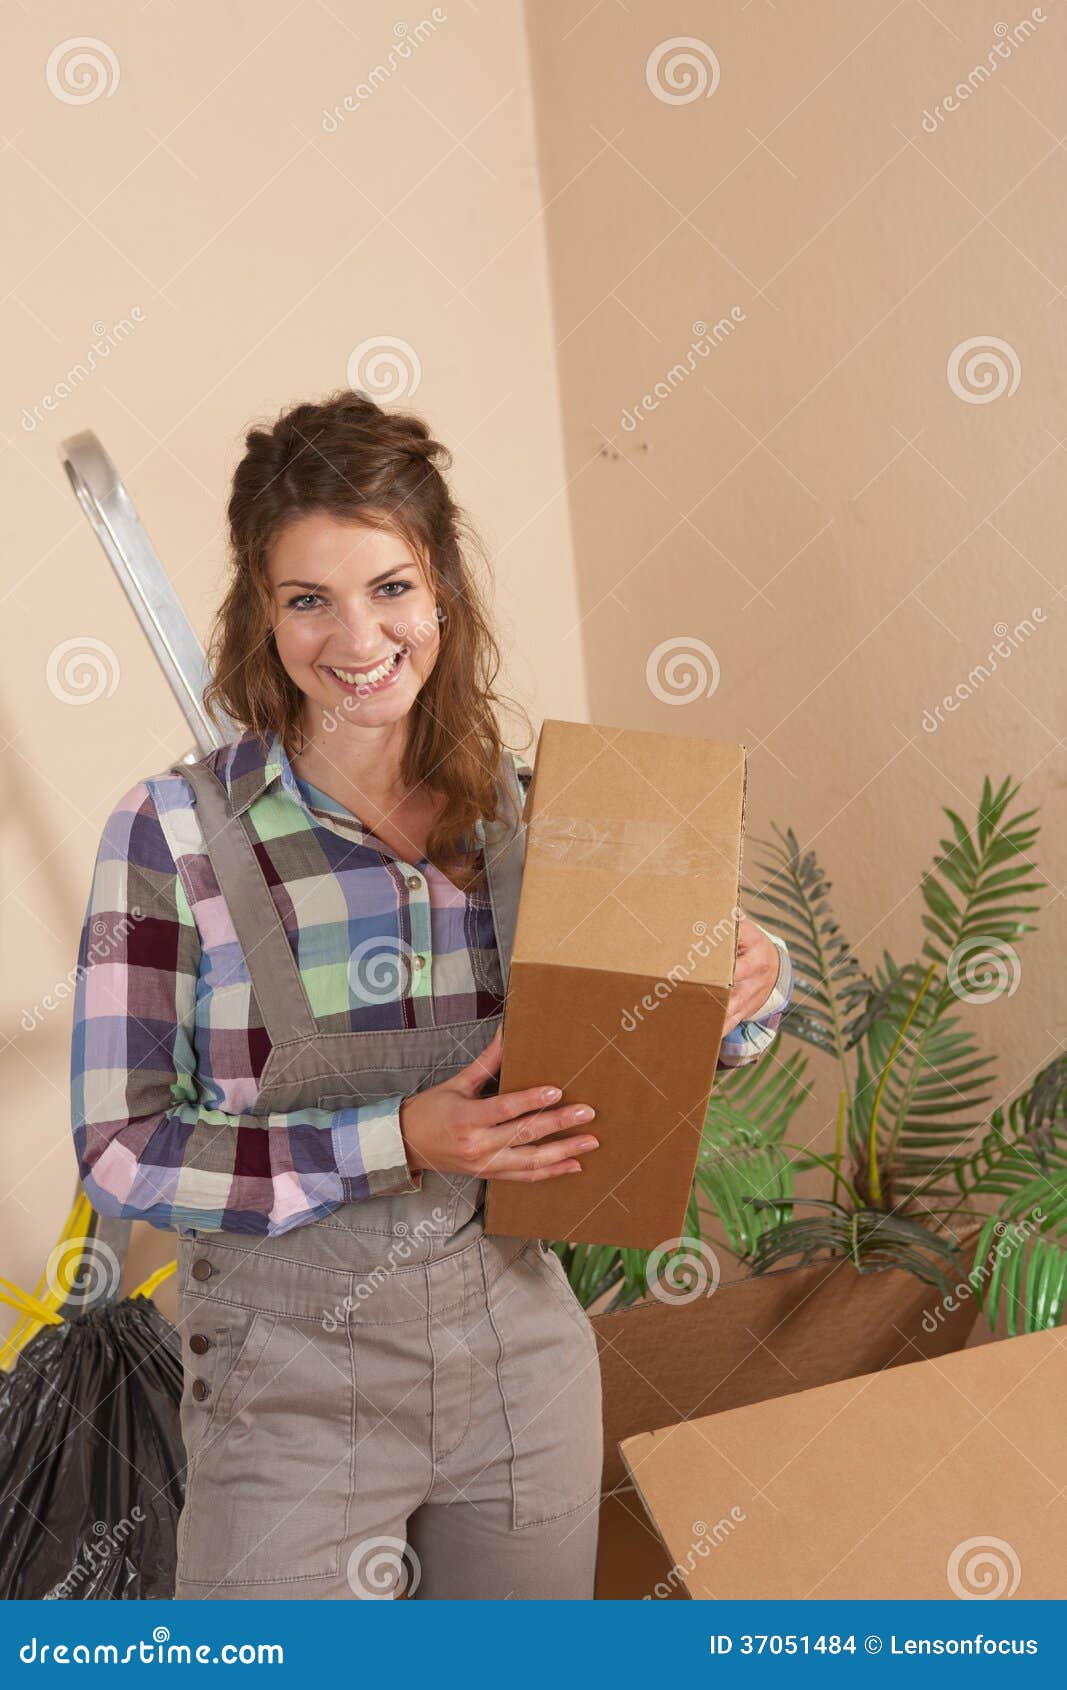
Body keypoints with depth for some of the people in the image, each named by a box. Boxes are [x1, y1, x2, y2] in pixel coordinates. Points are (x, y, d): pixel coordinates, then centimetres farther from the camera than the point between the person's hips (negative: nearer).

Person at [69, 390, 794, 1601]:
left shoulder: (525, 809, -4)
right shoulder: (171, 835, -15)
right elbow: (119, 1151, -14)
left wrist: (750, 988, -14)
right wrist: (396, 1141, -23)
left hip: (521, 1356, 4)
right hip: (295, 1392, -3)